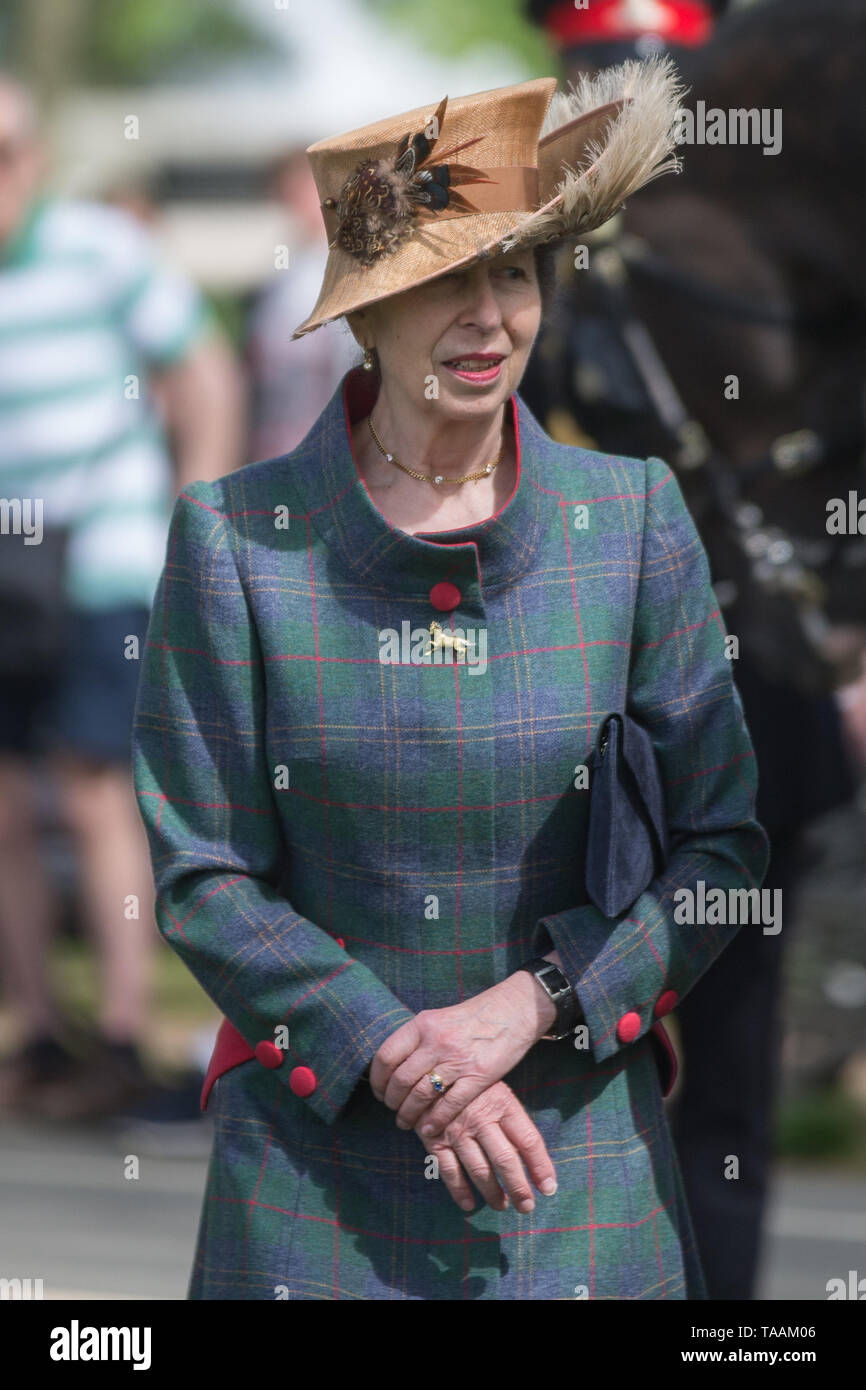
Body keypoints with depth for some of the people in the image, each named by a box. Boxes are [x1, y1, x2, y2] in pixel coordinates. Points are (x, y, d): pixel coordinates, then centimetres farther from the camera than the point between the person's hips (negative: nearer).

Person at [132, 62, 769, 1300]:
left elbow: (724, 842, 2)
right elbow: (201, 881, -3)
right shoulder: (236, 538, -4)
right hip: (319, 1138, -1)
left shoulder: (632, 517, 0)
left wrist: (528, 1006, -11)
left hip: (582, 1139, 1)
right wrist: (394, 1058, -13)